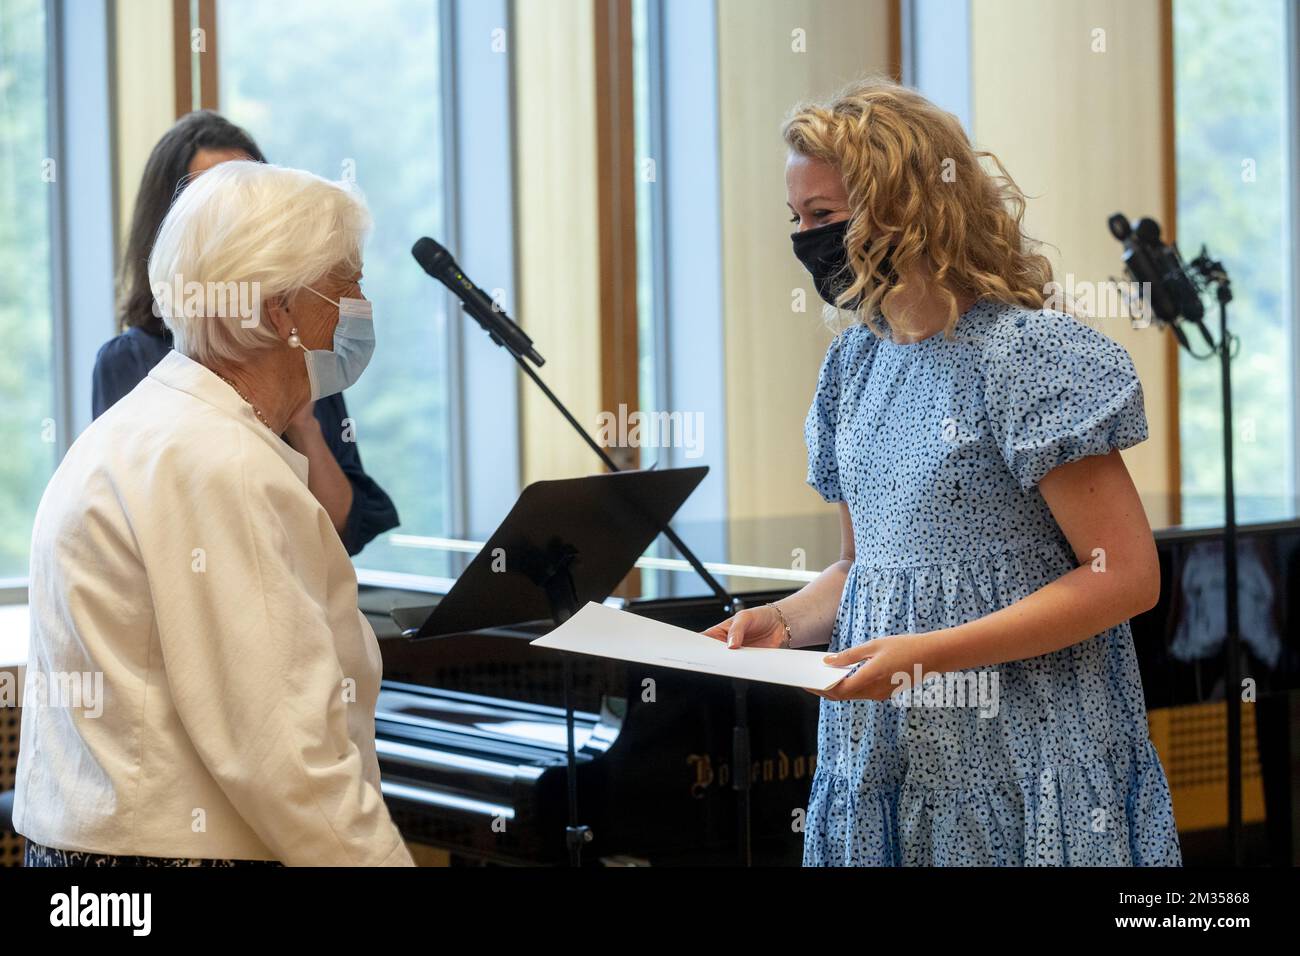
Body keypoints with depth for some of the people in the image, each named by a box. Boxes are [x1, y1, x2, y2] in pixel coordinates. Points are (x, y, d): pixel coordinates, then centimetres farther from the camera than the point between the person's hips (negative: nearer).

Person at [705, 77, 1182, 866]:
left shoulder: (1025, 354, -13)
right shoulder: (856, 364, 10)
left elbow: (1127, 576, -16)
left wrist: (931, 653, -21)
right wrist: (783, 622, 0)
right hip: (884, 765, 7)